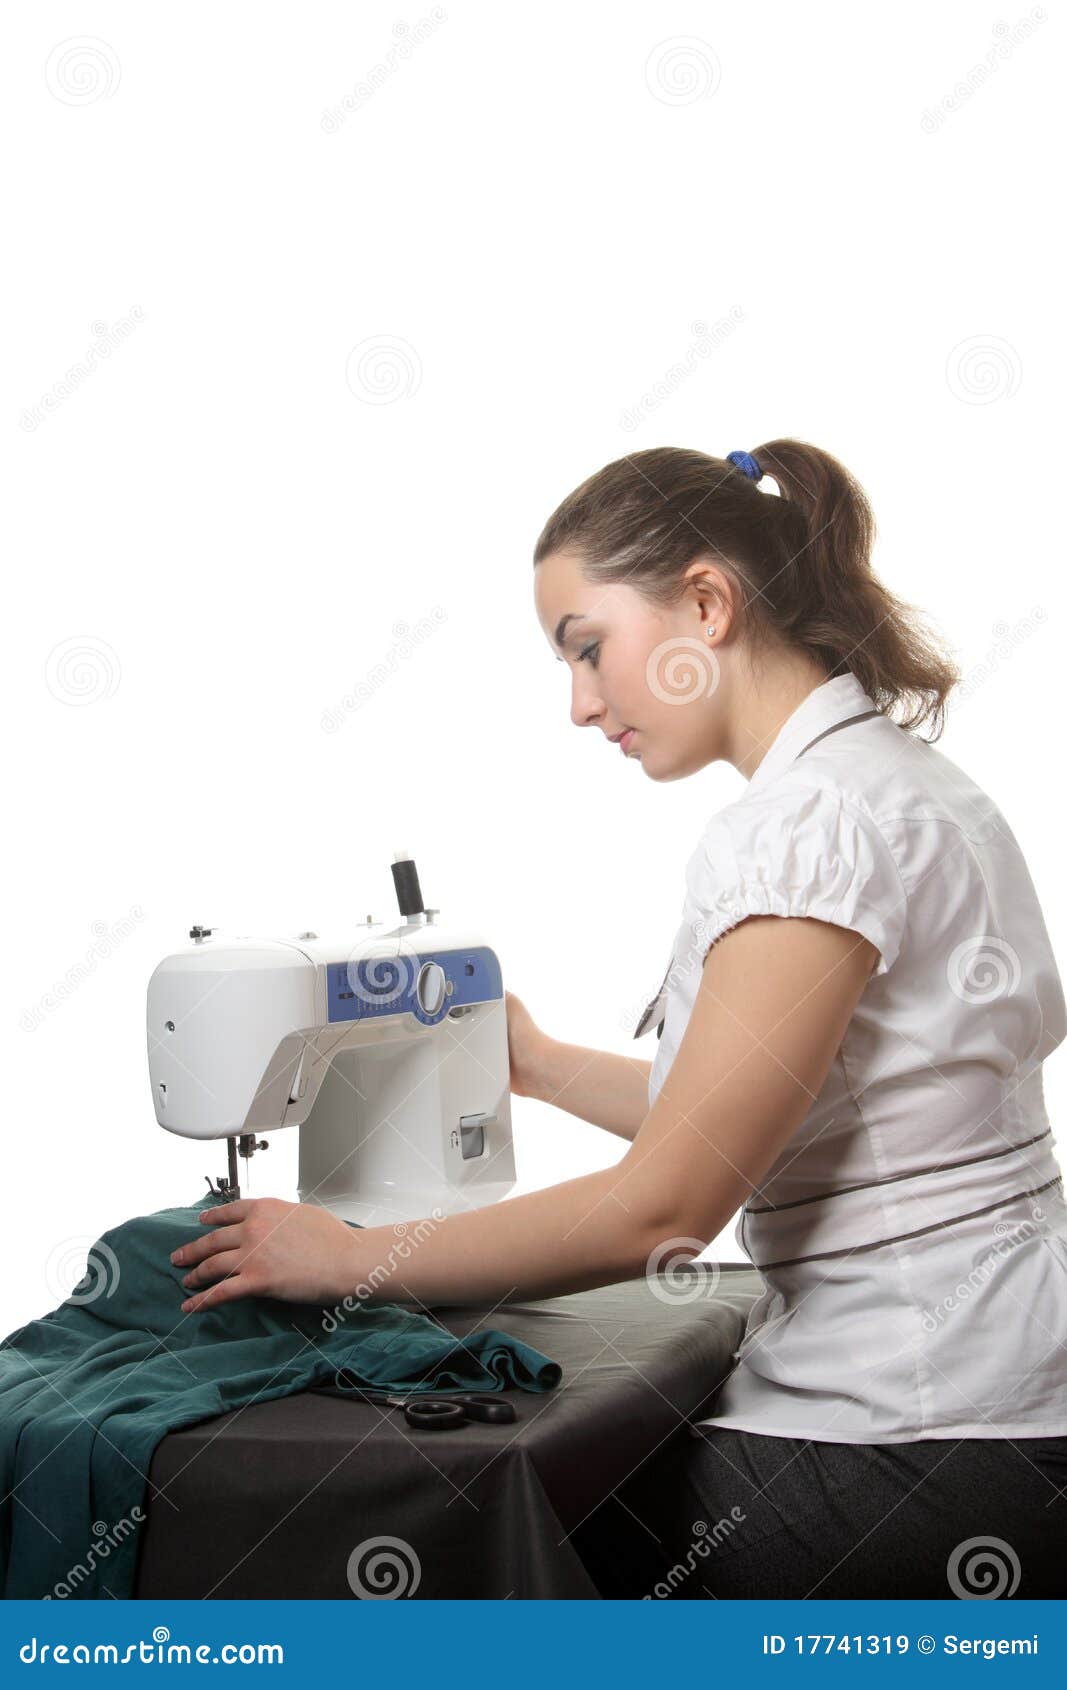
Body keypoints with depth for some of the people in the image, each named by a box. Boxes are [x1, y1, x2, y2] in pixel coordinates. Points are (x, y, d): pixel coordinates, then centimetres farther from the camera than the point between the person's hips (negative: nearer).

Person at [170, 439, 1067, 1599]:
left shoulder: (820, 817, -20)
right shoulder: (886, 778, 12)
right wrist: (539, 1067, 26)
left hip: (917, 1449, -9)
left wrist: (346, 1259, -10)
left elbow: (662, 1209, -20)